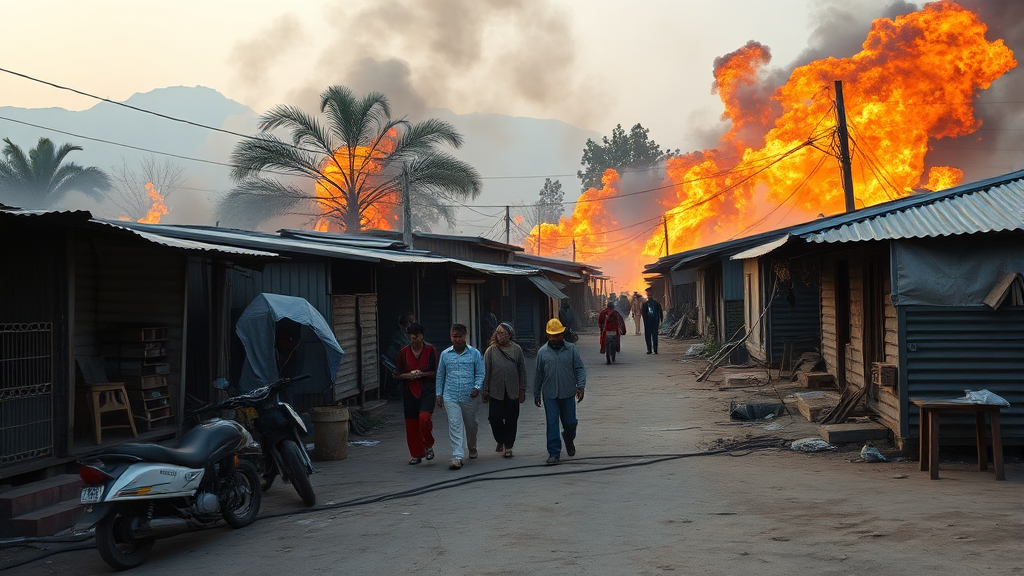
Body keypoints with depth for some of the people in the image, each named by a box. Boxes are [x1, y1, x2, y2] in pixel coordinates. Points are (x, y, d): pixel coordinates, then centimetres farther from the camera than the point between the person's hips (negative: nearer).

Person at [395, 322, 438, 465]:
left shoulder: (430, 350, 0)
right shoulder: (404, 352, 6)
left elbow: (436, 373, 0)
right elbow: (398, 374, 8)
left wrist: (421, 374, -15)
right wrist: (408, 375, -12)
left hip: (427, 390, -3)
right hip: (410, 391, 3)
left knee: (424, 417, -22)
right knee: (411, 423, 3)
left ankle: (428, 445, 3)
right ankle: (416, 454, 17)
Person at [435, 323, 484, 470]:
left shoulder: (474, 353, 1)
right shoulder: (445, 354, 5)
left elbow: (480, 373, 1)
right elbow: (440, 375, 12)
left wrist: (477, 387, -16)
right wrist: (439, 394, 10)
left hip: (469, 396, 0)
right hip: (451, 397, 0)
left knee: (471, 424, 15)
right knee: (454, 425, -10)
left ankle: (472, 448, 42)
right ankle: (457, 457, -14)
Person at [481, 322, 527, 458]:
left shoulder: (516, 349, 3)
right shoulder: (491, 351, 1)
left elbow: (522, 370, 7)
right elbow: (486, 372, 3)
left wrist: (522, 390, 4)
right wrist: (484, 391, 2)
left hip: (512, 391, 1)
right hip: (495, 391, -1)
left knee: (511, 419, 2)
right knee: (495, 418, -3)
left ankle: (508, 446, 15)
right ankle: (500, 441, 23)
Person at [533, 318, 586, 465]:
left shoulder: (571, 349, 2)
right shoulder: (542, 352, 4)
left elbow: (580, 369, 2)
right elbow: (538, 374, 11)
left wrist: (581, 387, -11)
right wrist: (536, 394, 13)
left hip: (568, 393, 0)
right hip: (550, 395, 0)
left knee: (570, 422, 9)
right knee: (552, 424, -5)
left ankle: (569, 439, 42)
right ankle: (554, 453, 0)